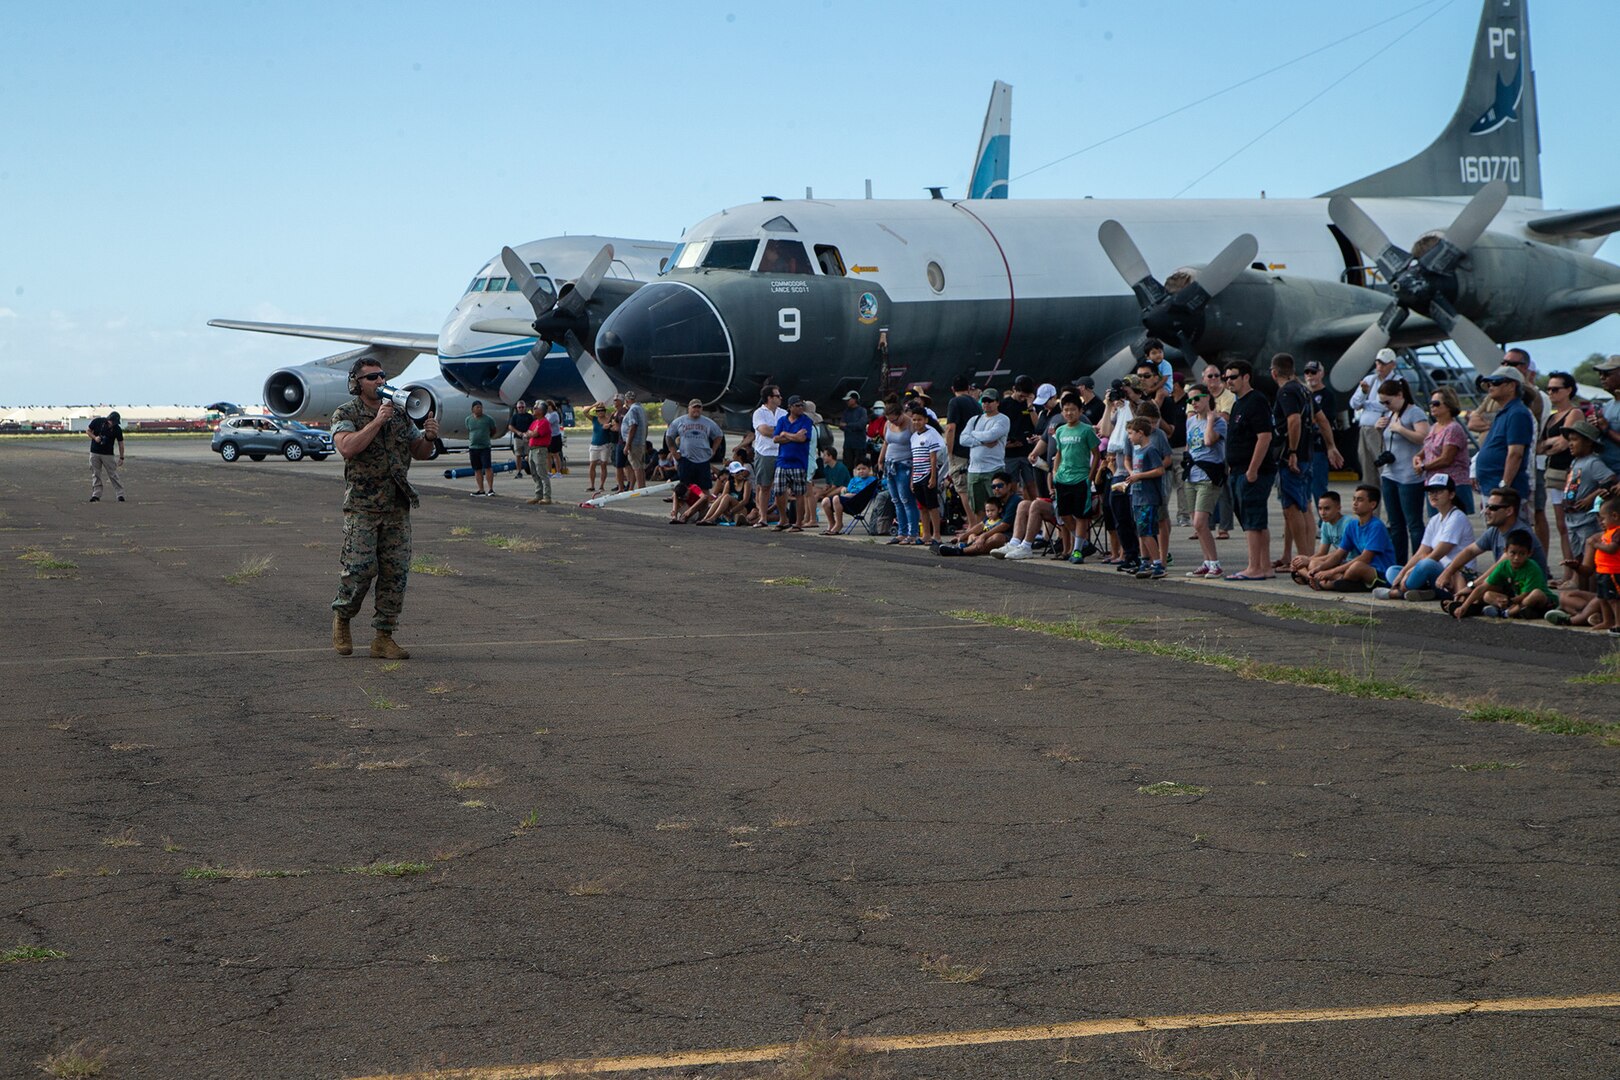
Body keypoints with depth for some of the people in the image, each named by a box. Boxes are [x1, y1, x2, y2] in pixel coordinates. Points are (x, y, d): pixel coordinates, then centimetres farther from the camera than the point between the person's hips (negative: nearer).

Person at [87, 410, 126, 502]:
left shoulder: (117, 429, -10)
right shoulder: (97, 421, -8)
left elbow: (120, 443, -2)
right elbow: (88, 431, 5)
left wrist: (121, 458, -3)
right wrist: (95, 437, -15)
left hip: (108, 454, -2)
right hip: (94, 453, 2)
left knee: (113, 474, -5)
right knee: (95, 474, 4)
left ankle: (120, 494, -2)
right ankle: (96, 495, 9)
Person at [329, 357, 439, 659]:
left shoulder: (399, 413, 14)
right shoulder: (346, 414, -1)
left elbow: (420, 453, 18)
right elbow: (347, 447, -20)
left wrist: (429, 437, -3)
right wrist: (377, 421, -20)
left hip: (397, 507, 5)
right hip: (362, 506, -5)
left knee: (395, 572, 0)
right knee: (360, 568, -10)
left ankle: (384, 638, 6)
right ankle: (341, 618, 16)